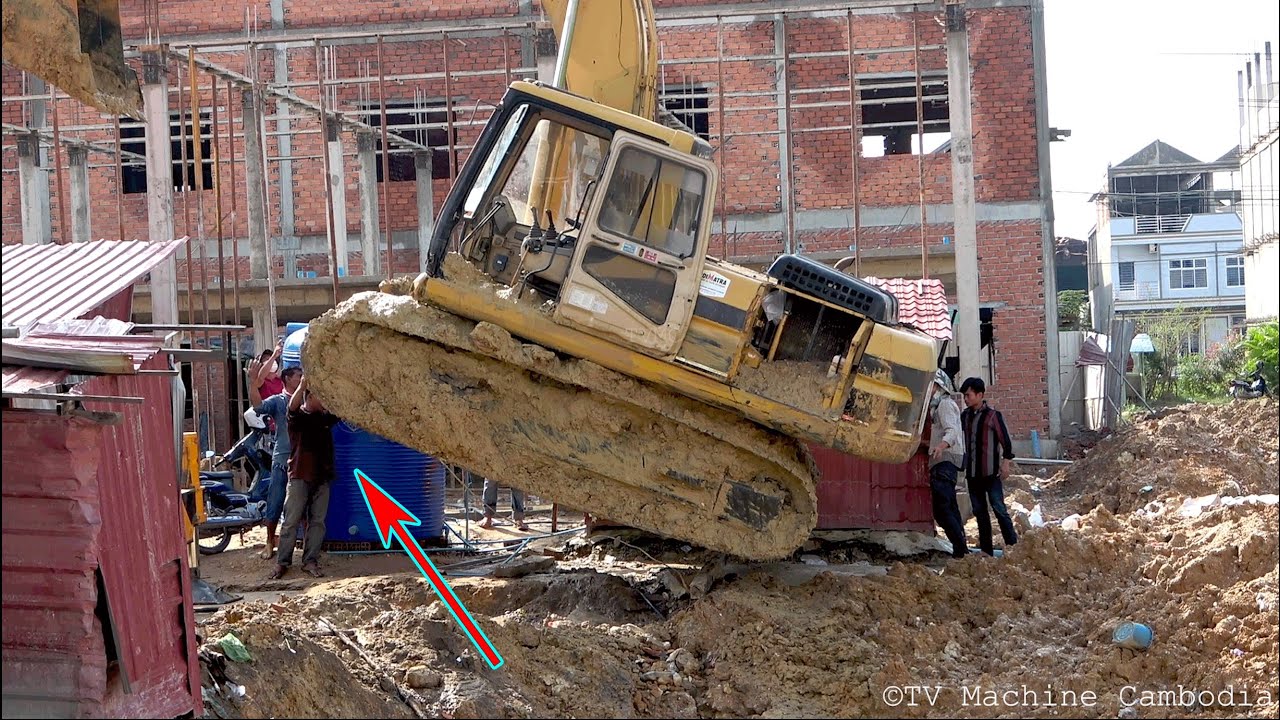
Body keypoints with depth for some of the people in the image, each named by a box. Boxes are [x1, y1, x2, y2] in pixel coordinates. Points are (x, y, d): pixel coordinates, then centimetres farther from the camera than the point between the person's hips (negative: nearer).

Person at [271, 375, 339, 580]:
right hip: (300, 476, -5)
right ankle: (282, 562, 4)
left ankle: (310, 561, 9)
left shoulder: (325, 417, 12)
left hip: (322, 477, 5)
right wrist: (303, 383, -31)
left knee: (317, 521, 4)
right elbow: (293, 405, -24)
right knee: (291, 521, -1)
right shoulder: (298, 416, -4)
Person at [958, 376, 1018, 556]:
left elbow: (1005, 439, -6)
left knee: (999, 508, -8)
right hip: (972, 472, 6)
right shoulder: (964, 416, 11)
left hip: (991, 472, -6)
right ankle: (986, 550, 13)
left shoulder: (993, 415, -5)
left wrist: (1005, 462, -11)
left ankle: (1013, 546, -4)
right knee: (979, 511, 8)